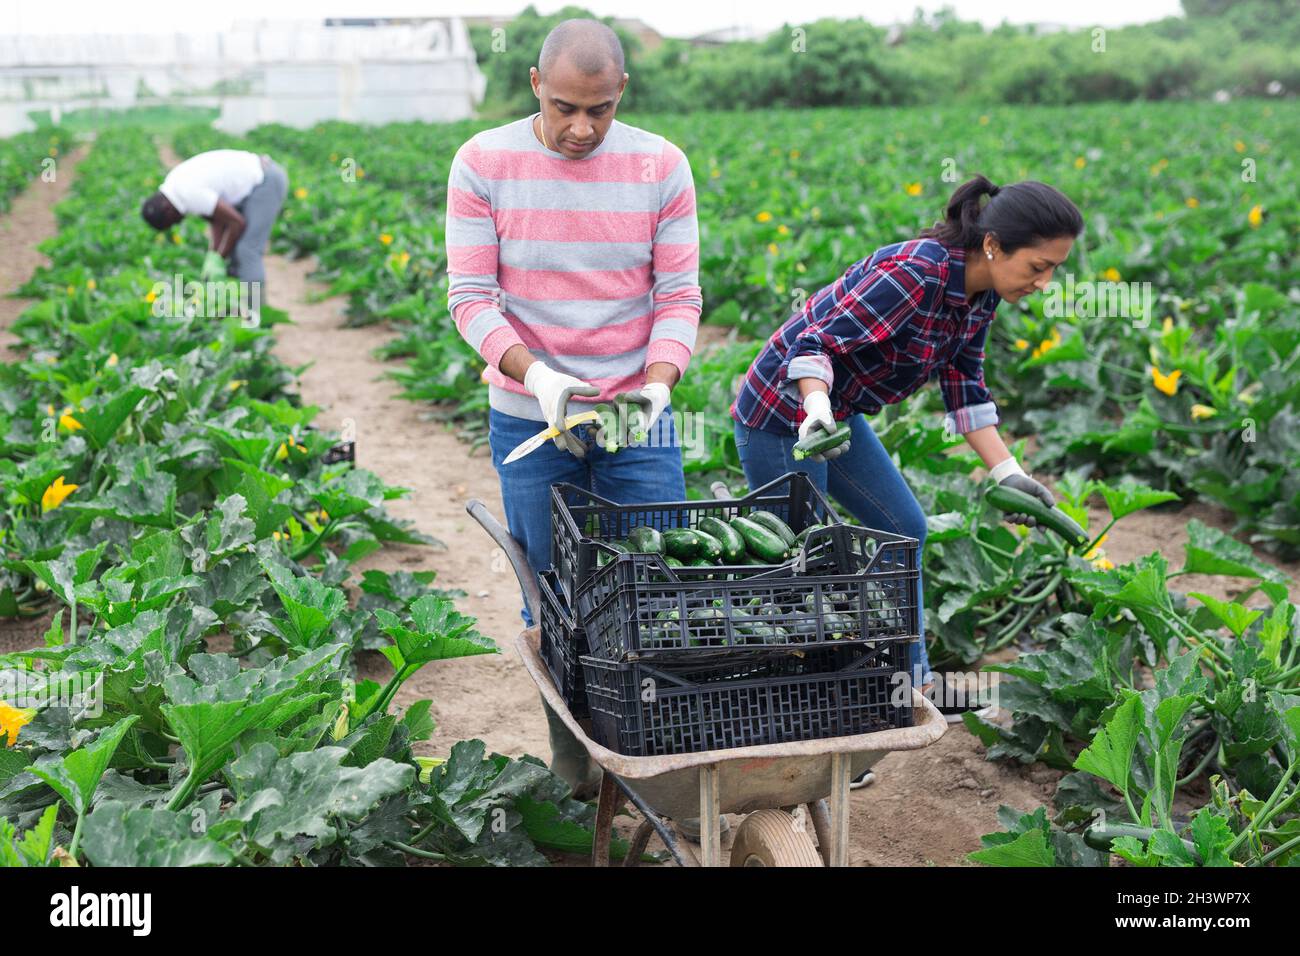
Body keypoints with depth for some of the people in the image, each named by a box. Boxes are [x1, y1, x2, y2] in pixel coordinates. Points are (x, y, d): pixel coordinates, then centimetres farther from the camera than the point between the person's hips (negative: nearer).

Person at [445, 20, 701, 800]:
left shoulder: (662, 166, -4)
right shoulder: (484, 164, -7)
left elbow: (680, 296, -3)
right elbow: (471, 297, -9)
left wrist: (659, 384, -21)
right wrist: (535, 374, -25)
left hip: (639, 415, 1)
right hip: (530, 417, 0)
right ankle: (571, 749, 27)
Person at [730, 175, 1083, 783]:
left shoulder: (980, 292, -2)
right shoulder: (915, 275, -29)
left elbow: (964, 387, 6)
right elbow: (817, 342, -32)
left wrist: (1006, 471, 1)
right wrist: (817, 406, -49)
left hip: (835, 417, 10)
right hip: (782, 416, -9)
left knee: (904, 528, 14)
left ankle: (910, 680, 28)